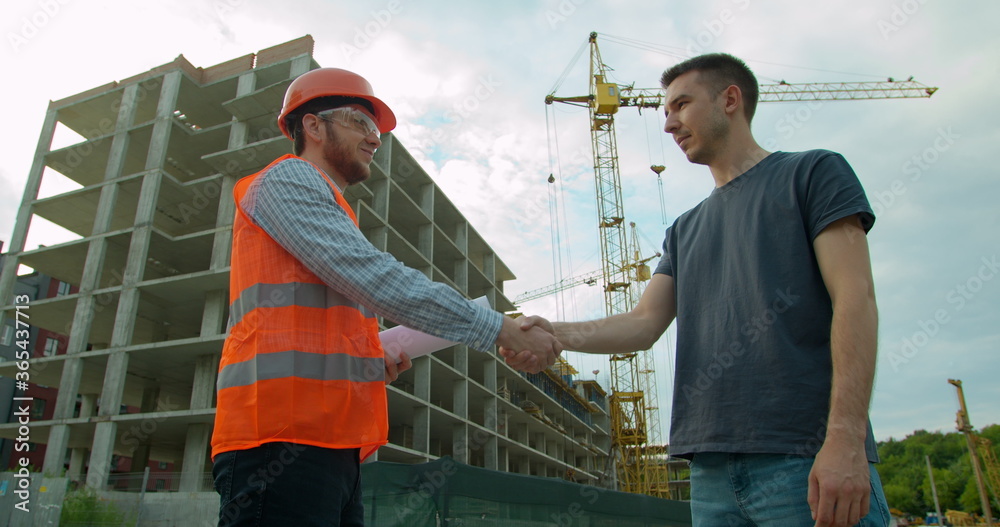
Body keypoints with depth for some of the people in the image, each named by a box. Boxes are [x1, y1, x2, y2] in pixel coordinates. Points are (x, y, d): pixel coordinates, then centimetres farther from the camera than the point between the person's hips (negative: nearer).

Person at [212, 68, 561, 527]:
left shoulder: (325, 206, 29)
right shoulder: (288, 178, -1)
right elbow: (373, 279, -17)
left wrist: (372, 363, 10)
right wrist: (501, 329, -15)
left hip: (331, 447, 10)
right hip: (285, 441, -9)